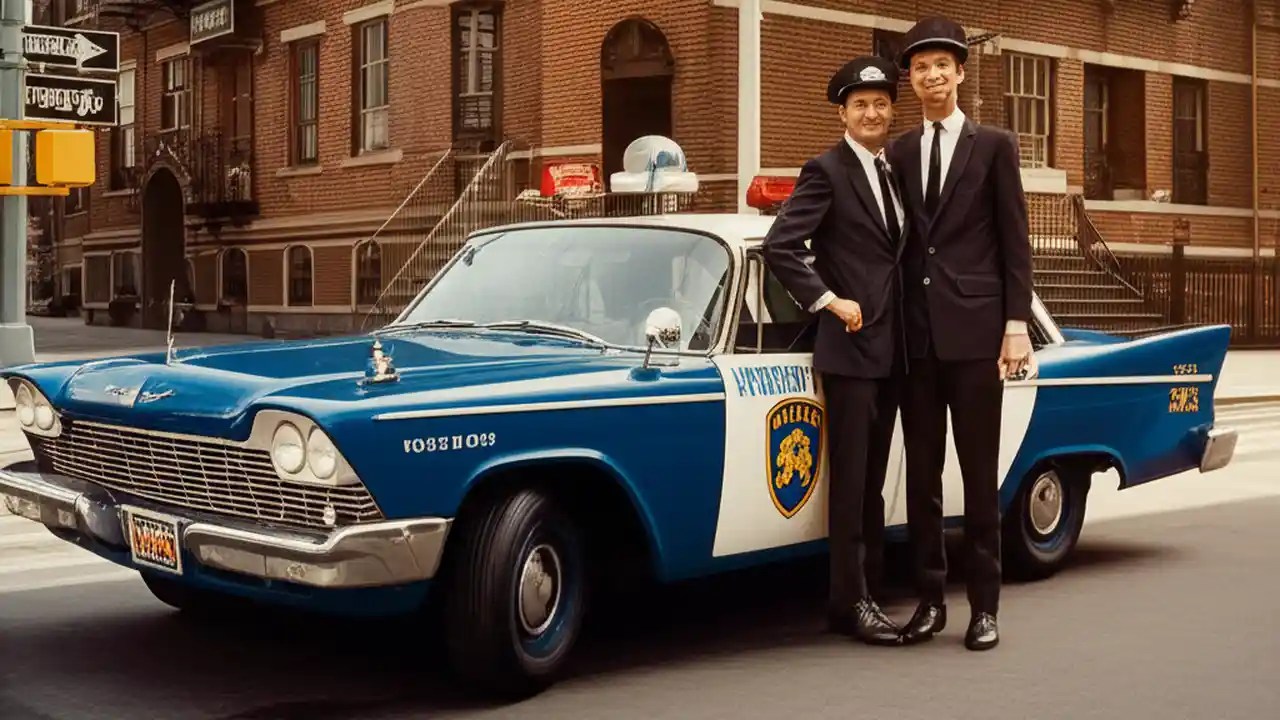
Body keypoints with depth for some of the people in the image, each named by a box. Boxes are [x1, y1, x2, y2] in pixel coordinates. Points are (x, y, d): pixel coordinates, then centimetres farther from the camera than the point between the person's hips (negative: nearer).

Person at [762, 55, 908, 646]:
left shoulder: (894, 171, 15)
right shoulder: (826, 171, -7)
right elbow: (779, 246, -17)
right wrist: (828, 301, -15)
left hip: (890, 348, 7)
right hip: (850, 345, -7)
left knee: (872, 482, 12)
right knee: (850, 481, -3)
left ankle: (869, 592, 19)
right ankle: (850, 602, 3)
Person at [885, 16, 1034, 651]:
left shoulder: (994, 145, 4)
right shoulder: (897, 154, 12)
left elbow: (1015, 241, 1)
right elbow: (897, 242, 12)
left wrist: (1017, 326, -7)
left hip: (975, 330, -3)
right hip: (915, 333, 3)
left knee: (979, 472, 1)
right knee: (921, 472, 6)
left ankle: (984, 605, 9)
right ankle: (930, 598, 14)